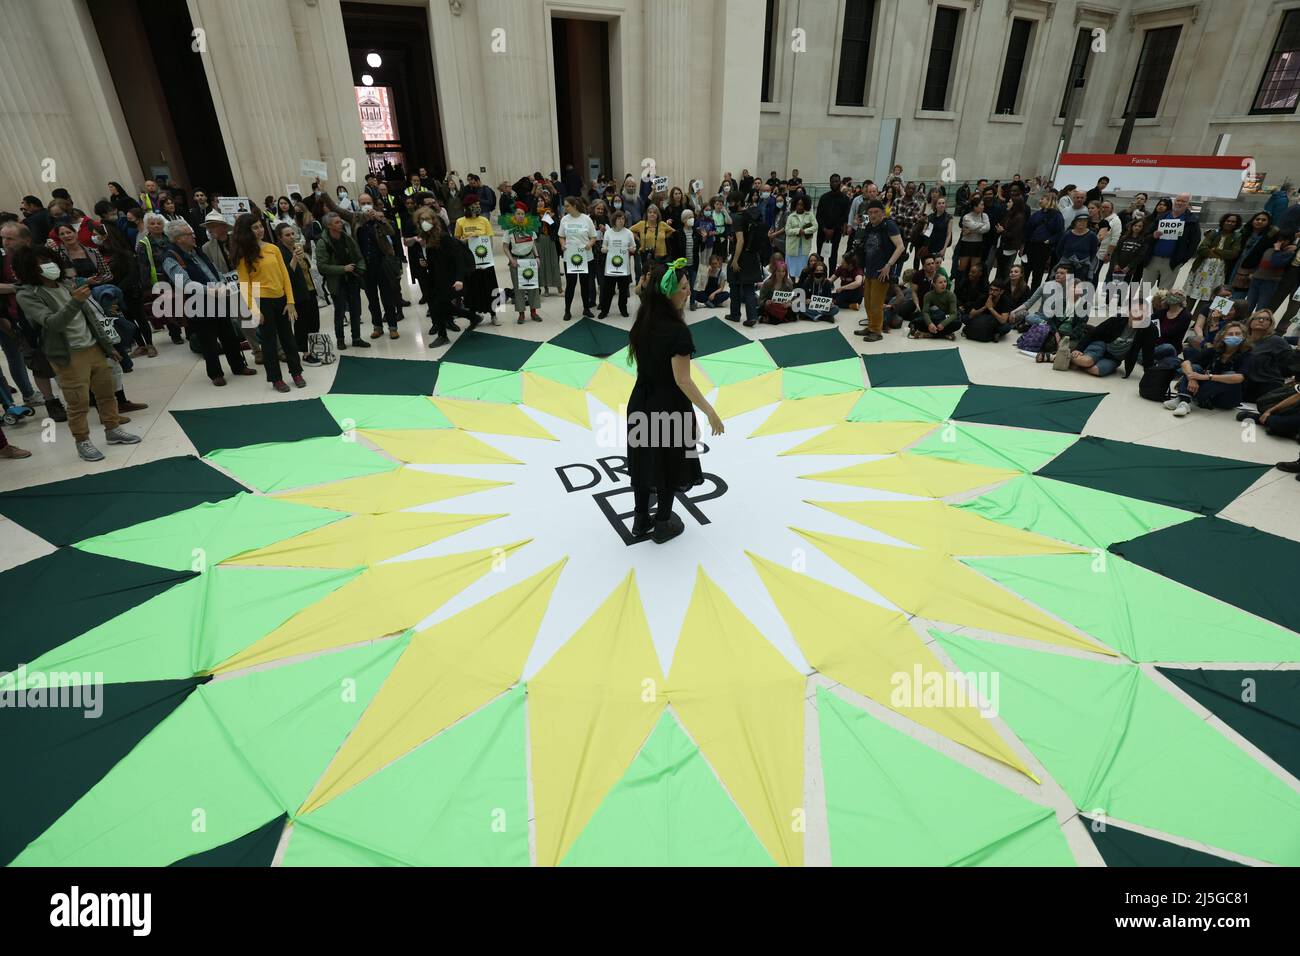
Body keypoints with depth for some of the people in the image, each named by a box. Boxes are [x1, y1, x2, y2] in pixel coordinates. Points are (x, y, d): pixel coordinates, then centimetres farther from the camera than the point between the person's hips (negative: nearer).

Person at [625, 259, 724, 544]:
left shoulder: (642, 323, 0)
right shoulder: (677, 331, -23)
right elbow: (682, 380, -23)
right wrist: (710, 412, -18)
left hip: (641, 404, 7)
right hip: (669, 409, -7)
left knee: (644, 463, 17)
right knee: (668, 467, 11)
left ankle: (641, 522, 31)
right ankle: (662, 526, 26)